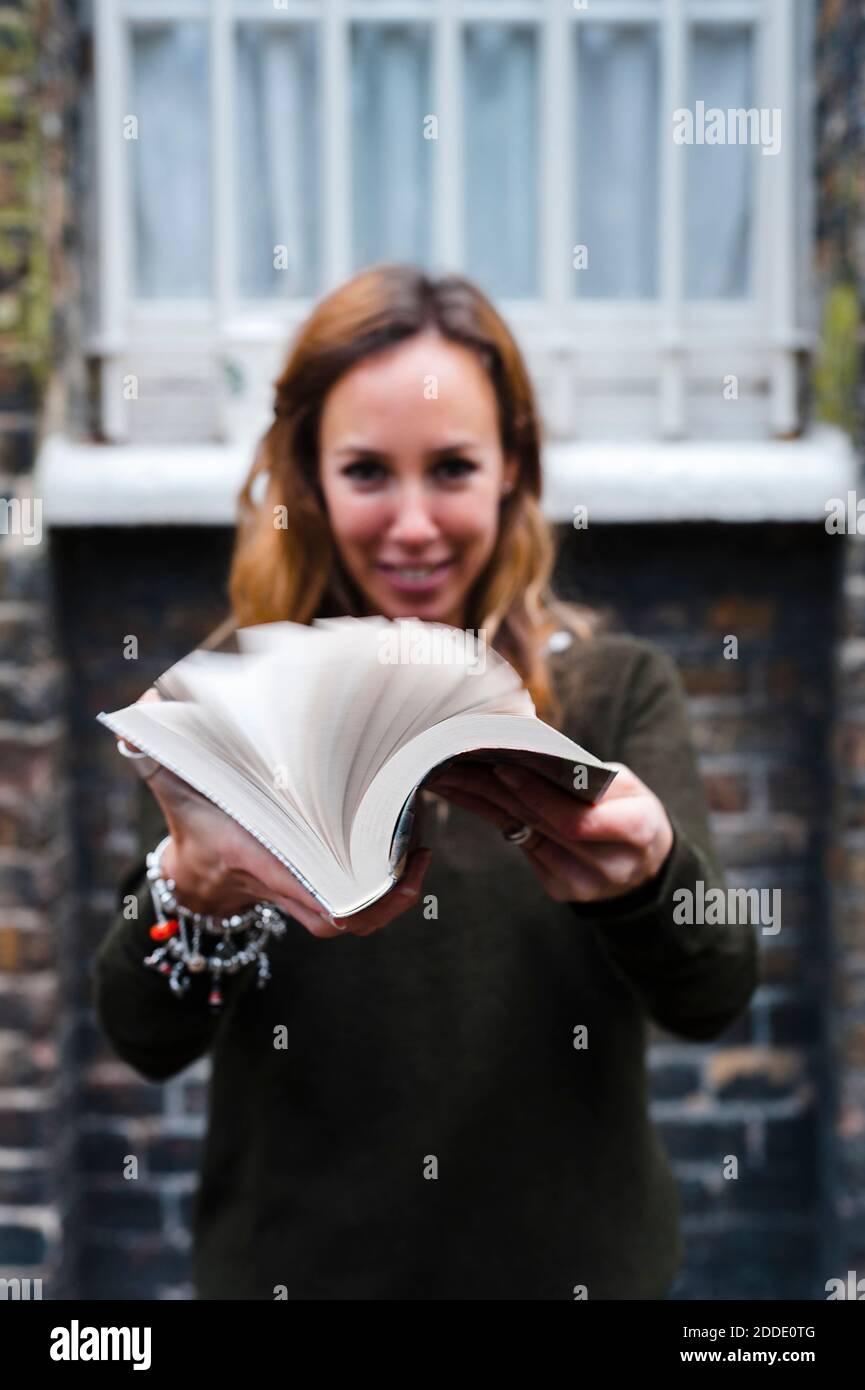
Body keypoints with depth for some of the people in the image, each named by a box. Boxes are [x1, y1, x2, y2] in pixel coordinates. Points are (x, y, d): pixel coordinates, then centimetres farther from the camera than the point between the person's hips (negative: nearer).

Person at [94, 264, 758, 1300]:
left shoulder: (621, 691, -7)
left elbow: (714, 1000, -14)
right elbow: (146, 1041, -11)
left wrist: (644, 873, -35)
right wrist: (189, 897, -32)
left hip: (565, 1256, 1)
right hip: (293, 1260, 0)